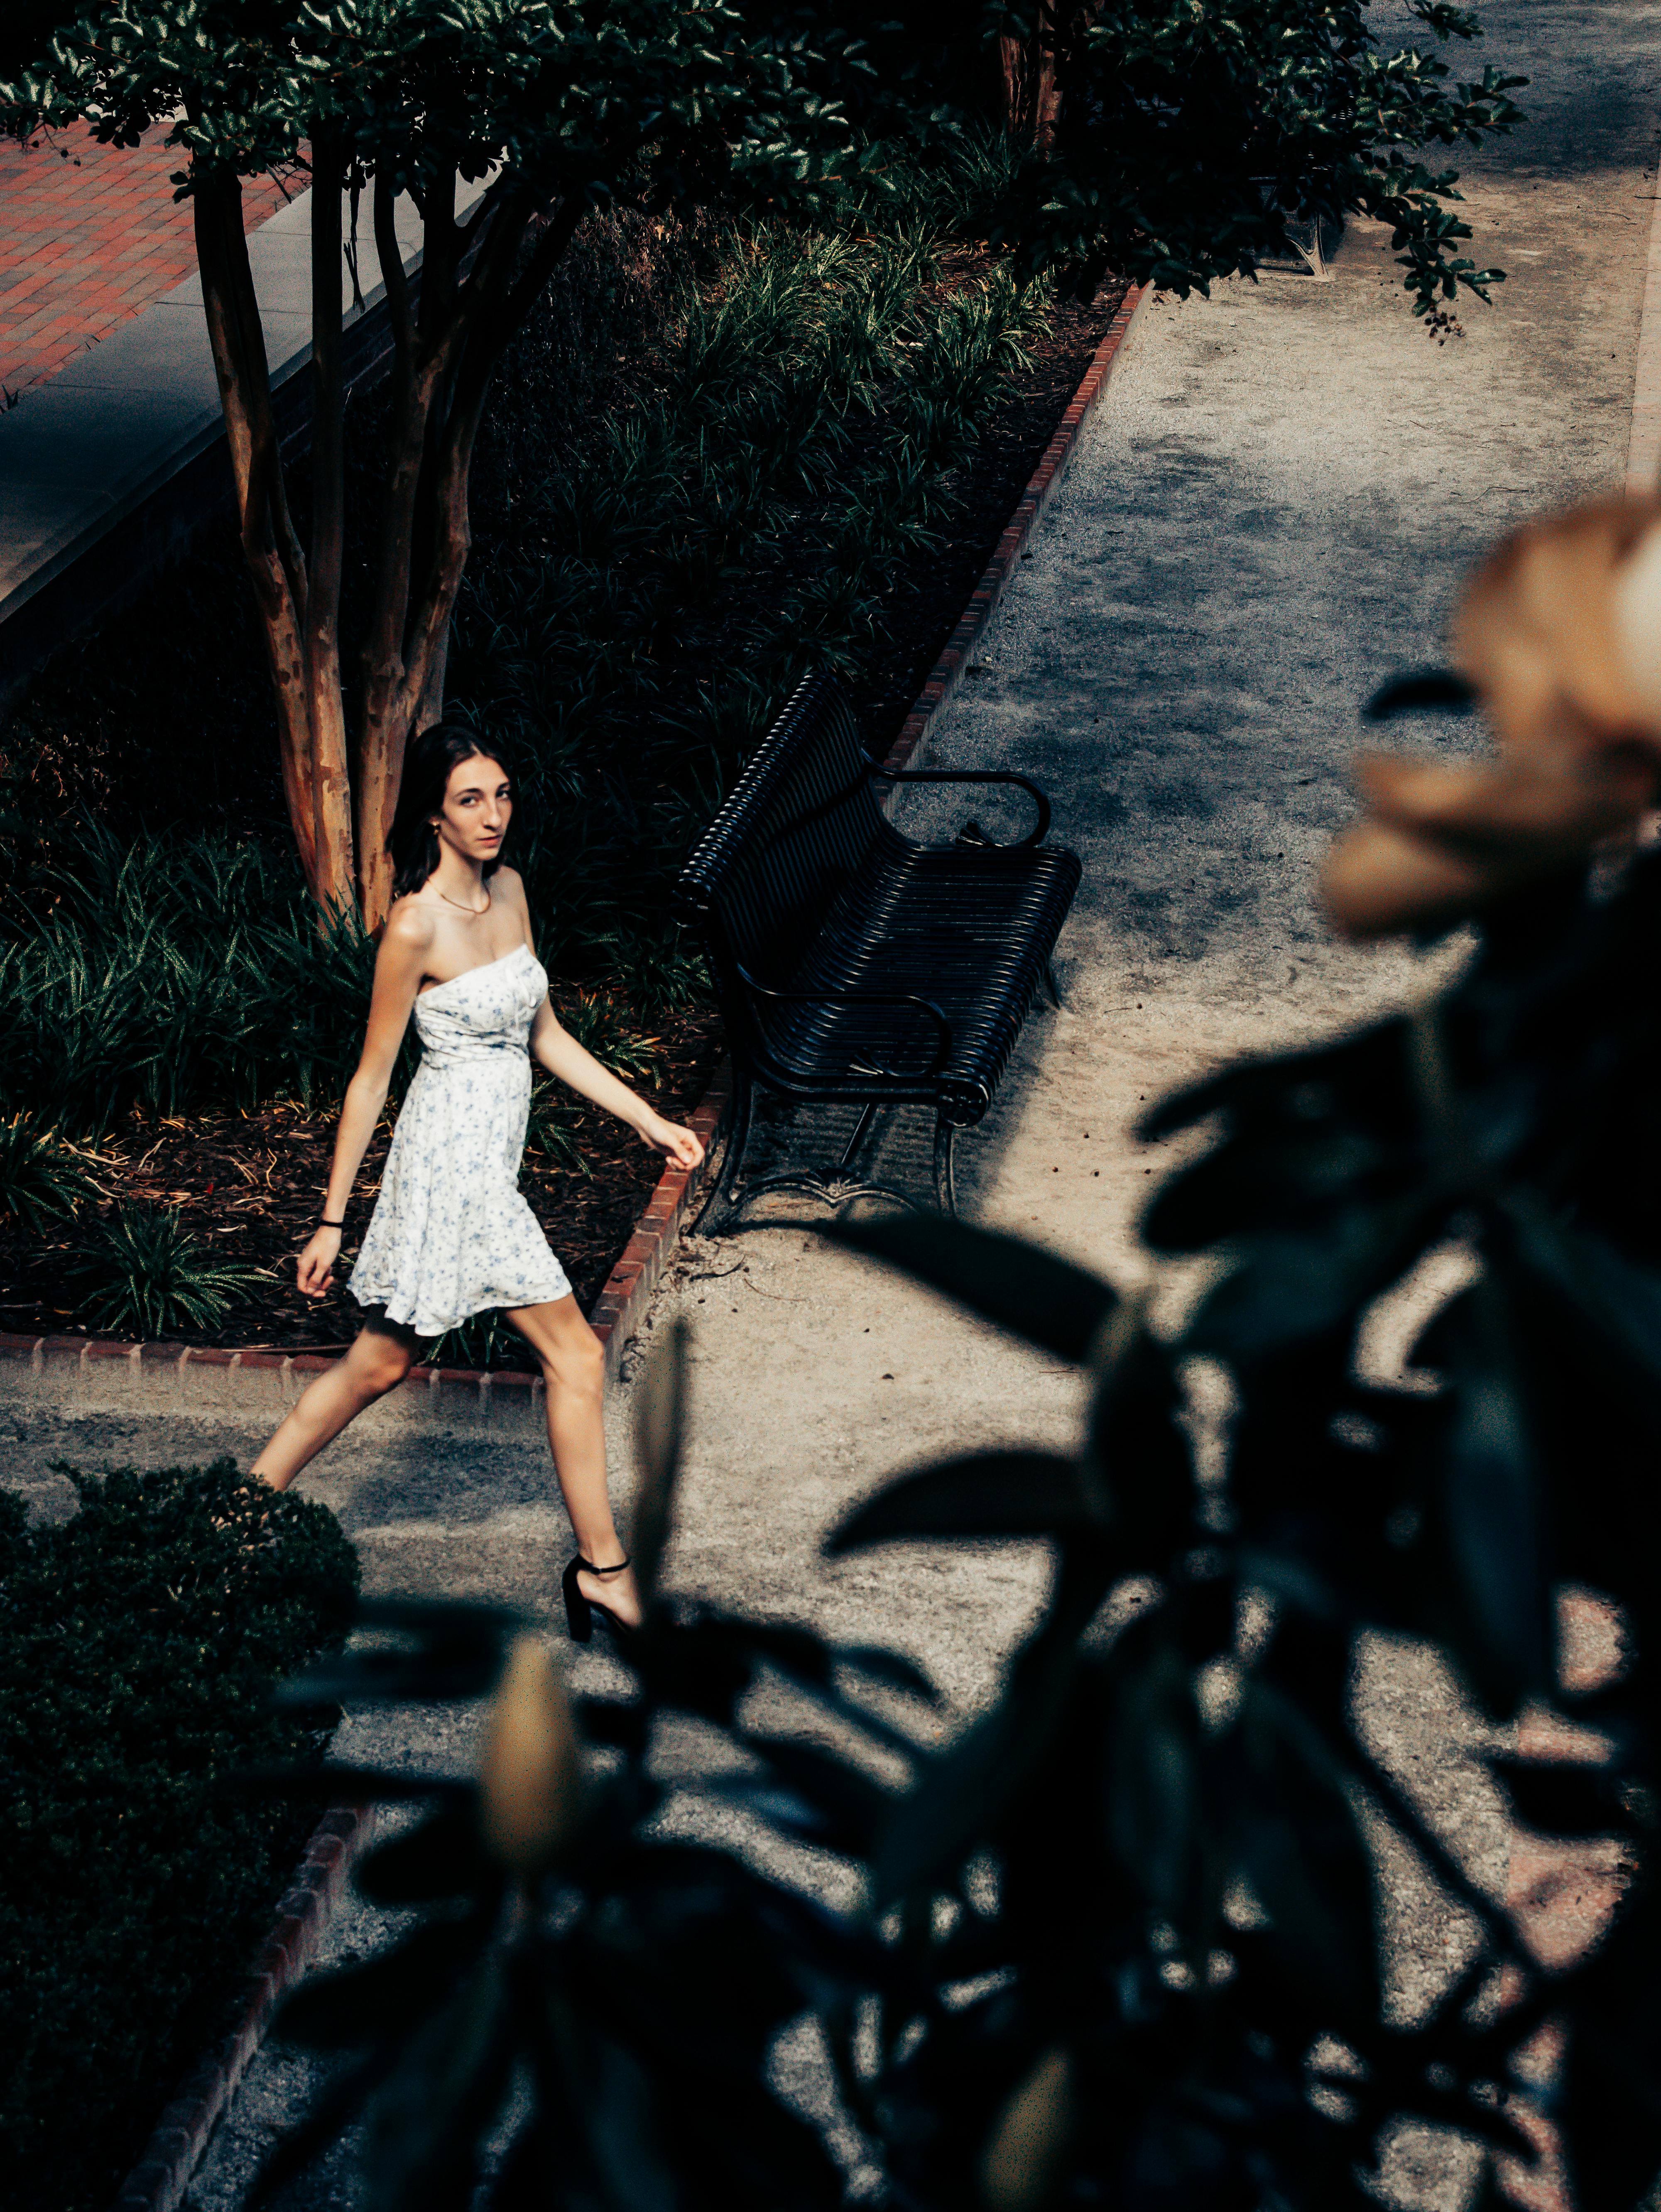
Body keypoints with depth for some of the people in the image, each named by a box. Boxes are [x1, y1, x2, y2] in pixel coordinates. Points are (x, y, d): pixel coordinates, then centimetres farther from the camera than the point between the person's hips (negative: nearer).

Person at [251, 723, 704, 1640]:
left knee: (381, 1364, 16)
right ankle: (602, 1571, 7)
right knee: (576, 1357, -3)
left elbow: (544, 1035, 14)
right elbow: (371, 1078, -12)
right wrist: (332, 1220, -7)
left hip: (484, 1163, 8)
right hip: (455, 1160, -8)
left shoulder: (508, 891, 6)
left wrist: (649, 1121, 11)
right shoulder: (415, 928, -17)